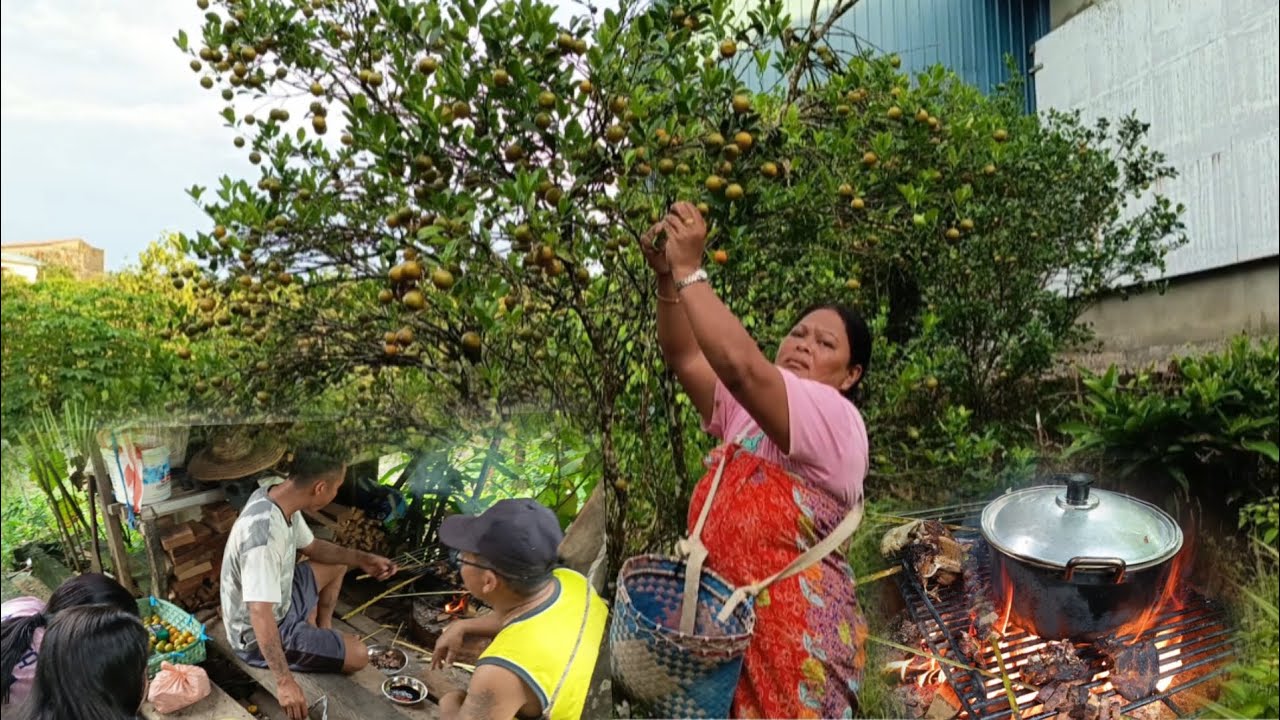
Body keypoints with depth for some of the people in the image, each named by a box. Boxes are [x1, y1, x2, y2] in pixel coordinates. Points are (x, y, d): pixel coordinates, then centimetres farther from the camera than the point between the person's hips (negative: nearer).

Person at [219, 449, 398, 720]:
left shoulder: (277, 497, -9)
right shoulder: (264, 535, -37)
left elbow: (312, 547, 9)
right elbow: (260, 615, -40)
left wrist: (363, 559, 2)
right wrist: (285, 681, -40)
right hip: (258, 634, -9)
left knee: (338, 564, 20)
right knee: (358, 656, -10)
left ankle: (323, 632, 26)